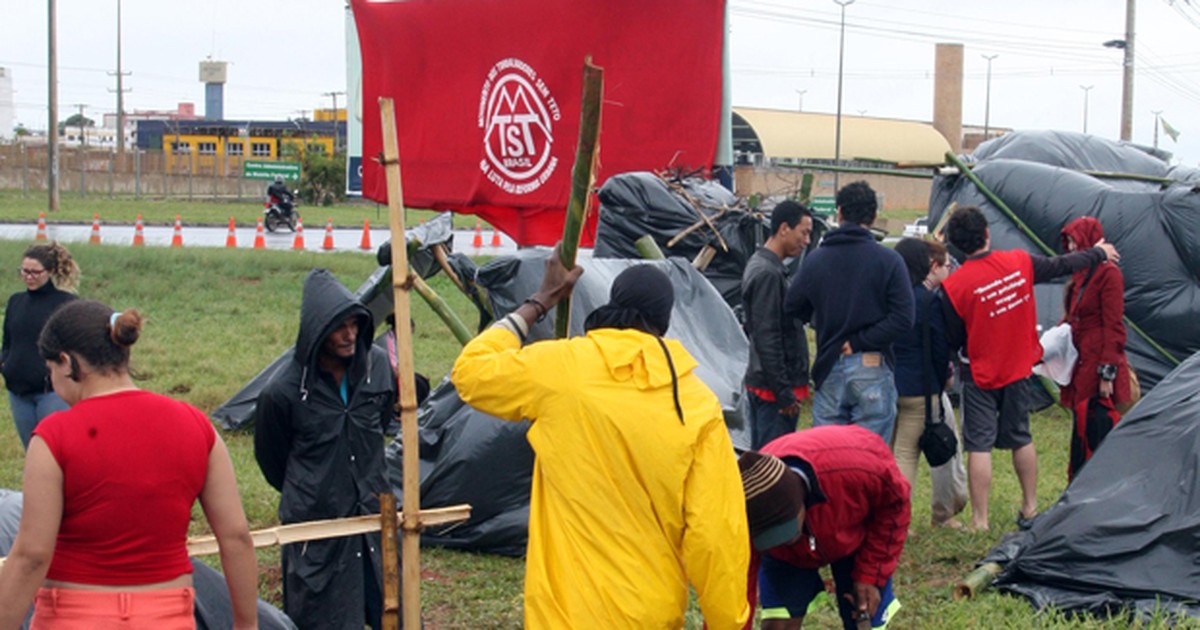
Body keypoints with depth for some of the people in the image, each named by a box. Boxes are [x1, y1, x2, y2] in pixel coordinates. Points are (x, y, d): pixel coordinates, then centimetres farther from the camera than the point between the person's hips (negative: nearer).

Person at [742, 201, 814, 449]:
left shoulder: (758, 265, 14)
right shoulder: (768, 274, -18)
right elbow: (766, 339, -21)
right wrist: (784, 393, -19)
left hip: (759, 381, 10)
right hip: (774, 384, -10)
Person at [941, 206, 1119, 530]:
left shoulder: (955, 286, -17)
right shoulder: (1019, 263, -7)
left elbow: (952, 341, -9)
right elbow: (1062, 265, 10)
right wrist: (1099, 253, 27)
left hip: (980, 376, -4)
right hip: (1018, 370, 4)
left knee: (979, 445, -2)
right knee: (1021, 439, 18)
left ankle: (980, 521, -3)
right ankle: (1030, 507, 29)